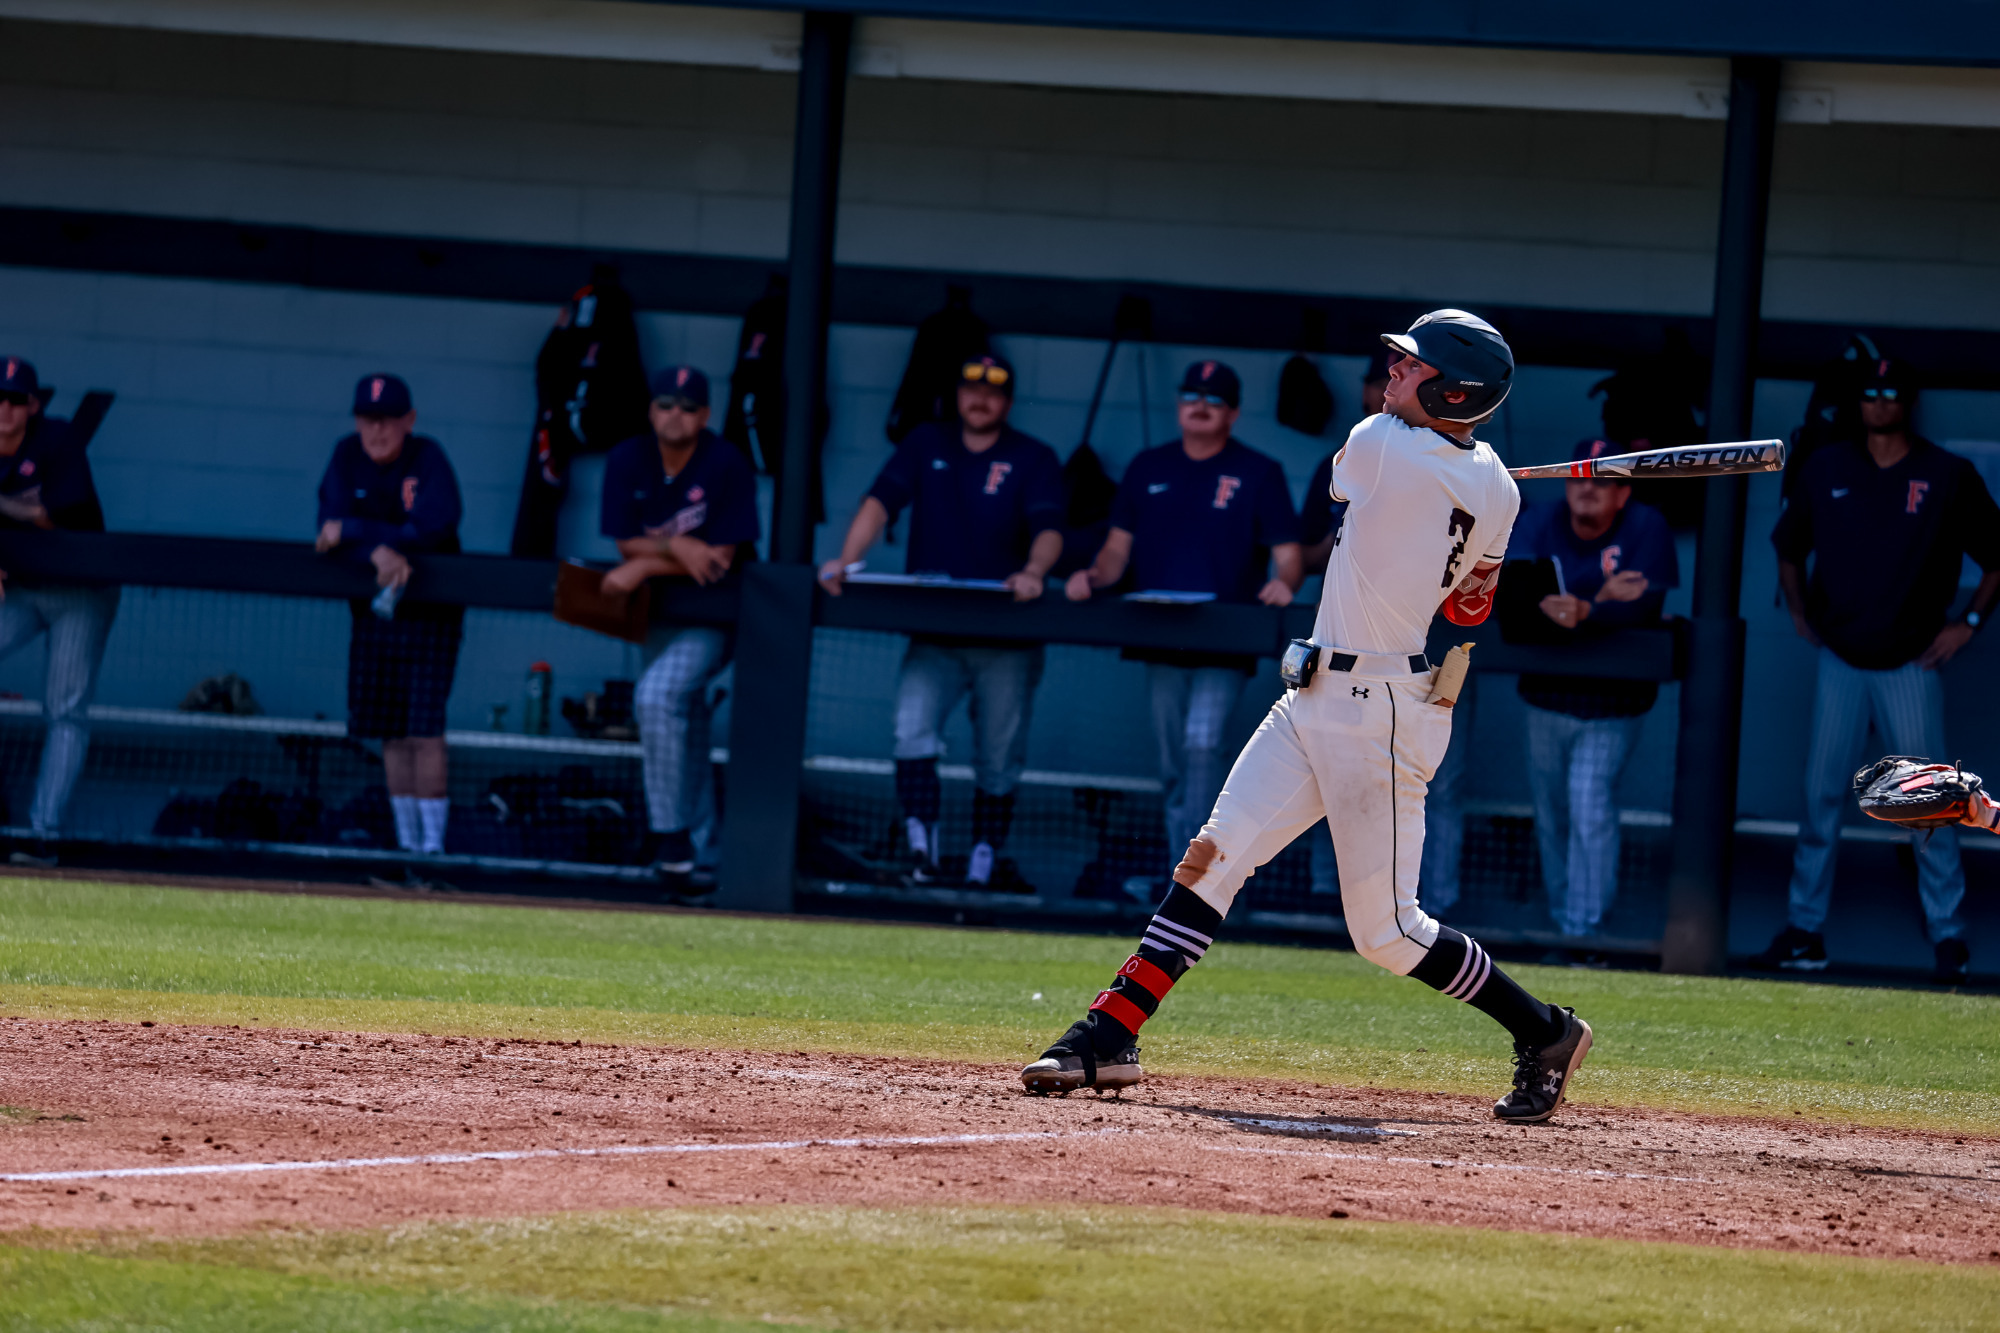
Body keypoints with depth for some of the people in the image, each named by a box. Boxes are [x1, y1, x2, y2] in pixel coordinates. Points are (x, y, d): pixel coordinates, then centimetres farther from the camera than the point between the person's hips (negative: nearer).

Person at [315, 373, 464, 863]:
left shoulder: (428, 459, -13)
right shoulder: (347, 456, -3)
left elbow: (434, 526, -27)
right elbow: (329, 528, -12)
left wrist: (354, 532, -23)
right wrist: (377, 551, -30)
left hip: (430, 614, -4)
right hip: (372, 611, 4)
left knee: (424, 730, -11)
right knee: (392, 733, 7)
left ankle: (433, 841, -9)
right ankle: (407, 841, 15)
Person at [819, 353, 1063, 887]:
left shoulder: (1033, 460, 2)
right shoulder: (926, 445, 9)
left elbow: (1048, 529, -13)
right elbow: (880, 503, -3)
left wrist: (1033, 572, -36)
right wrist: (845, 561, -20)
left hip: (1007, 642, -1)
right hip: (933, 635, 1)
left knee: (999, 759, 3)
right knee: (912, 728, -21)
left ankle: (982, 865, 13)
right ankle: (922, 851, -22)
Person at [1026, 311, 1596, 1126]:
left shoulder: (1378, 445, -18)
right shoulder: (1494, 488, 2)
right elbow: (1470, 607, 15)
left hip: (1378, 719, -9)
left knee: (1386, 929, -2)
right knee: (1215, 853, 2)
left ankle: (1542, 1031, 14)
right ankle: (1110, 1036, -1)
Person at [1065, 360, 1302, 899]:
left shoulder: (1259, 474, 3)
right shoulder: (1148, 469, 13)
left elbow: (1288, 557, -2)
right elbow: (1118, 548, 14)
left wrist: (1284, 583, -24)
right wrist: (1094, 575, -7)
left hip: (1225, 645, -4)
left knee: (1202, 746, -20)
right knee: (1174, 764, 8)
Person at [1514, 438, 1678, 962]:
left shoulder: (1646, 528, -9)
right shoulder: (1540, 523, -1)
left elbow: (1645, 604, -23)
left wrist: (1584, 612, -40)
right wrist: (1599, 594, -27)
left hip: (1613, 706, -4)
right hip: (1546, 697, 4)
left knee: (1590, 810, -15)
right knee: (1551, 817, 11)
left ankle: (1583, 935, -13)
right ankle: (1561, 923, 26)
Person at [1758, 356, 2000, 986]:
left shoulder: (1949, 477, -2)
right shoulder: (1827, 468, 6)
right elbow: (1789, 546, 20)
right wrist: (1799, 611, 8)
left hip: (1911, 662, -3)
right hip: (1840, 660, 3)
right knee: (1821, 797, 2)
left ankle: (1948, 935, 0)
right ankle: (1804, 930, 7)